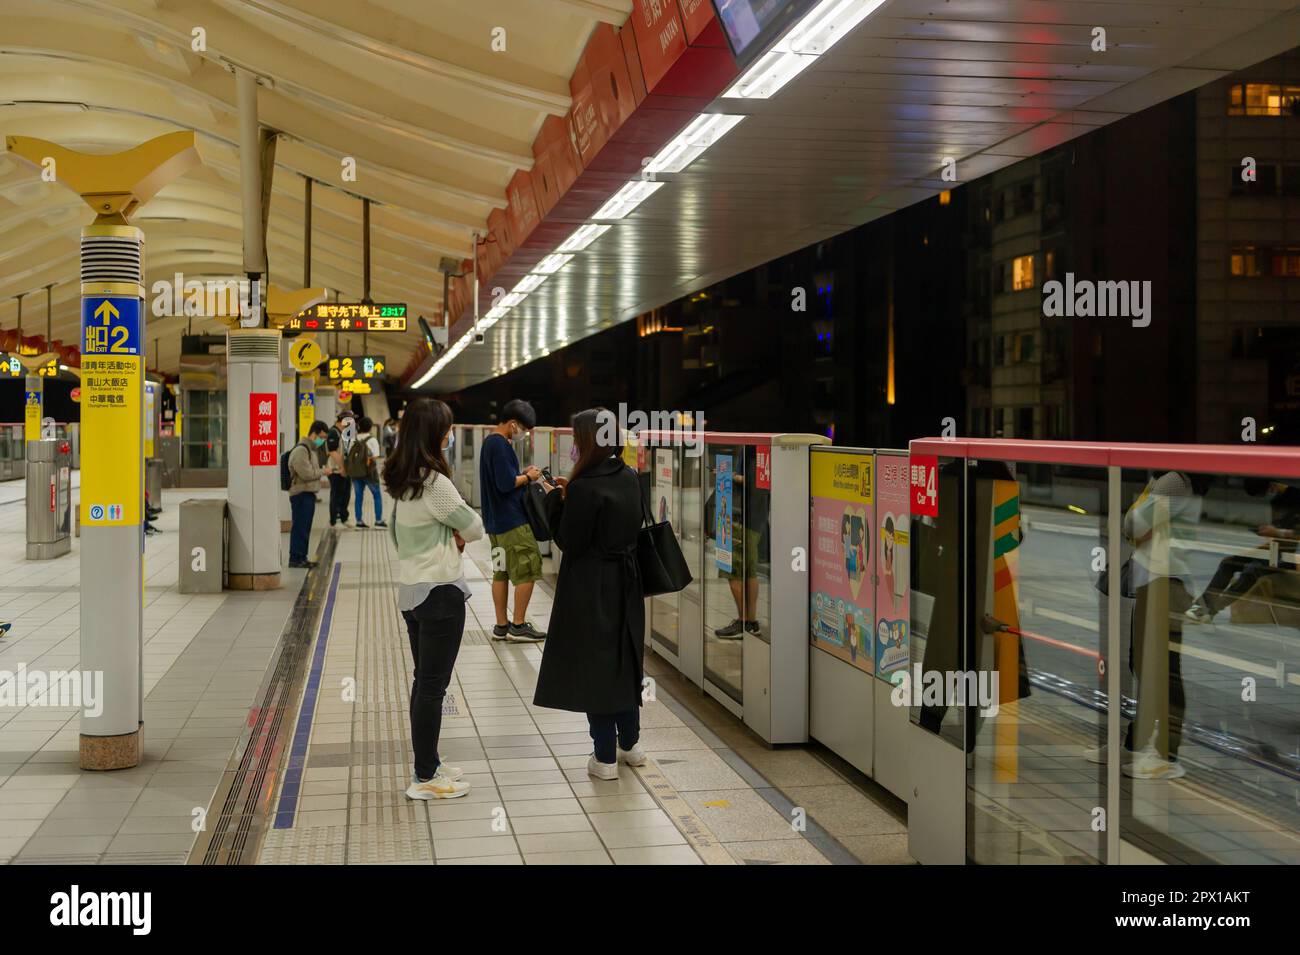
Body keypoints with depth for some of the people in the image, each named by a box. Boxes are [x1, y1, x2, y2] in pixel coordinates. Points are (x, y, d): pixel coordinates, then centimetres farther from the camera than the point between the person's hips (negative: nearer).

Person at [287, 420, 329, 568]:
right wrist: (323, 472, -9)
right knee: (300, 527, -6)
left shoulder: (311, 449, 18)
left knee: (305, 528, 13)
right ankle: (296, 558, -2)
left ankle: (301, 557, 19)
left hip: (309, 493, 10)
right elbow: (307, 474, -21)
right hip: (301, 494, -10)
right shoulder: (300, 450, -15)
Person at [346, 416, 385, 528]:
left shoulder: (353, 440, 3)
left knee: (359, 496, 10)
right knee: (377, 495, 8)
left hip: (355, 472, 4)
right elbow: (375, 456, -14)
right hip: (369, 472, -4)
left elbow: (348, 455, 2)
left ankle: (359, 520, 10)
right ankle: (378, 520, 6)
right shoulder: (372, 440, -9)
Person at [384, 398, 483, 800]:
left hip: (410, 589, 9)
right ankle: (425, 778, 4)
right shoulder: (435, 482, -20)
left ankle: (428, 765, 27)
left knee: (424, 680, 17)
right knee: (433, 684, -2)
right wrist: (459, 531, 11)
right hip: (440, 591, -9)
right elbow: (475, 528, -11)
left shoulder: (401, 481, 8)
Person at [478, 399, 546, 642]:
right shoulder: (501, 445, -18)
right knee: (527, 571, -3)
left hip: (495, 521, 10)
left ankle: (501, 626, 17)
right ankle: (518, 626, 1)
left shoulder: (489, 441, 14)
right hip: (512, 521, -10)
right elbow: (506, 484, -22)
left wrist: (521, 474, 9)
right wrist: (528, 477, -7)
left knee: (501, 572, 12)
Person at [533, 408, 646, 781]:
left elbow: (569, 542, -15)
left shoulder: (585, 488, -21)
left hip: (591, 589, -7)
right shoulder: (629, 478, 2)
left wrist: (555, 499, -4)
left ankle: (605, 758, 9)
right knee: (625, 660, 19)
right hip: (625, 585, 7)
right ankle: (629, 744, 31)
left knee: (592, 665, 3)